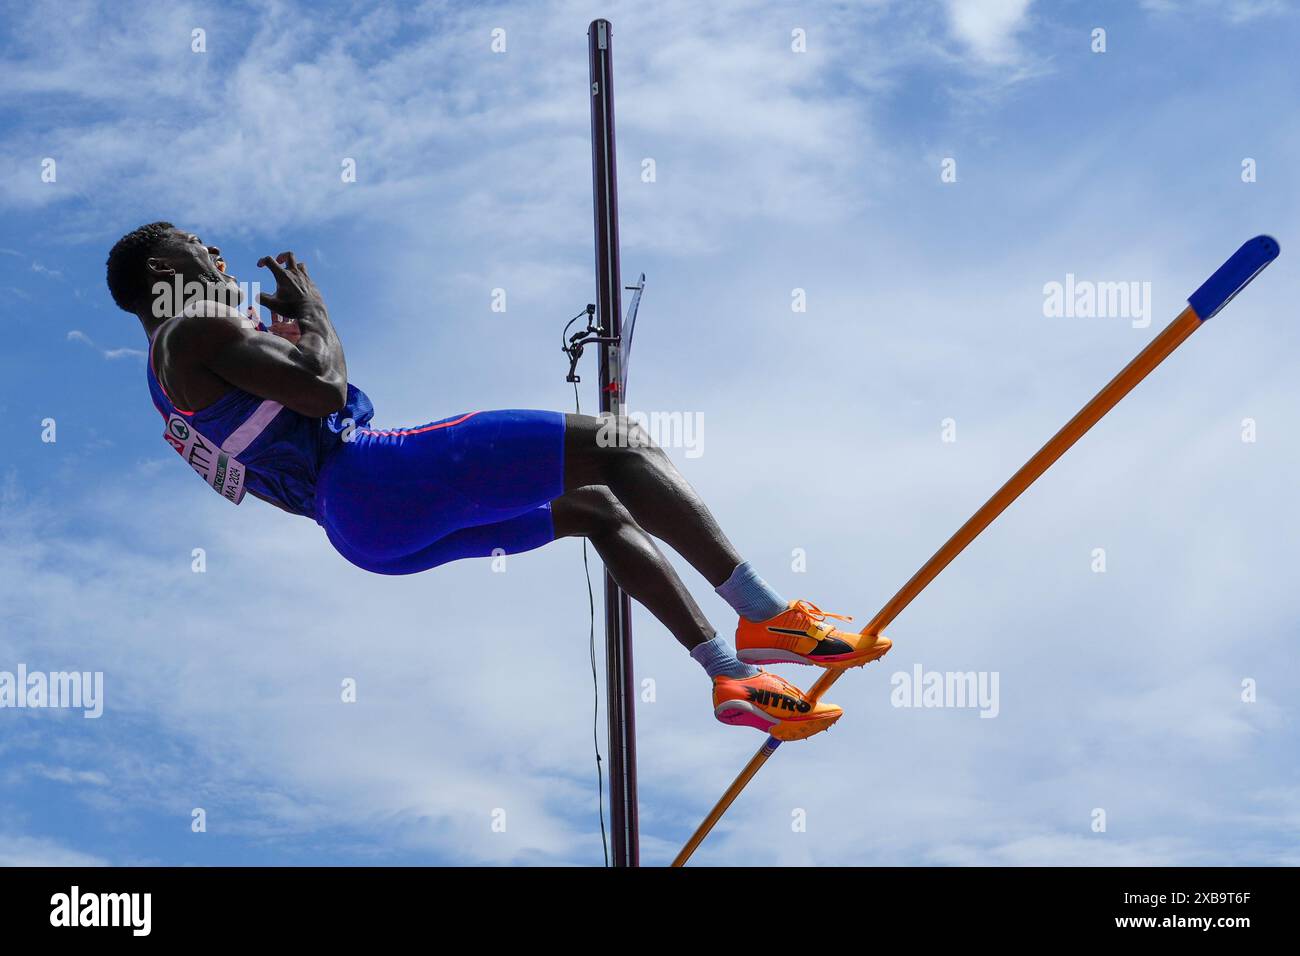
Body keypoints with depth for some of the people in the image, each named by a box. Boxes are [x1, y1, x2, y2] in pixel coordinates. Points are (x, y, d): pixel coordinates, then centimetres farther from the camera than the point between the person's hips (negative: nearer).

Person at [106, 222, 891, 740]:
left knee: (597, 508, 15)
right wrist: (311, 306, -1)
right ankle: (768, 618, -16)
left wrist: (284, 327, 25)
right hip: (375, 481, -11)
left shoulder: (171, 376, 24)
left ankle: (733, 675, 8)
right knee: (619, 447, -13)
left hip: (370, 529, 11)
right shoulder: (193, 331, -7)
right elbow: (323, 392, -18)